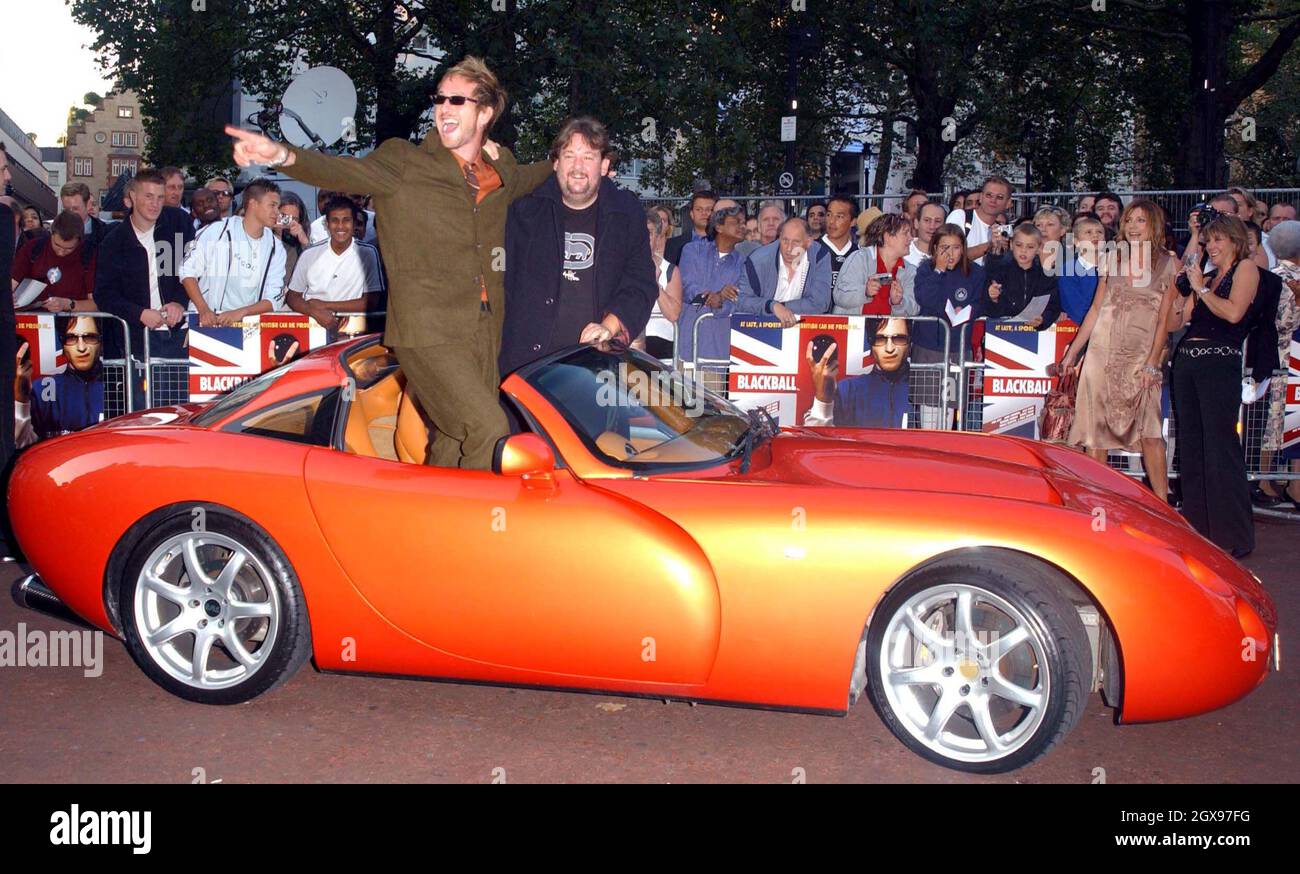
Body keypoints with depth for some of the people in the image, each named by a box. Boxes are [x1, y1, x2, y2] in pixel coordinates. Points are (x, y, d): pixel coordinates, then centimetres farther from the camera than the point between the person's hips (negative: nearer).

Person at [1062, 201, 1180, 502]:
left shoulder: (1169, 263, 2)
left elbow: (1165, 318, -1)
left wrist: (1152, 362, -9)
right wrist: (1072, 352, 10)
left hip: (1142, 354, -3)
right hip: (1103, 350, 3)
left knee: (1149, 430, -10)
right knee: (1095, 425, 2)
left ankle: (1162, 503, -3)